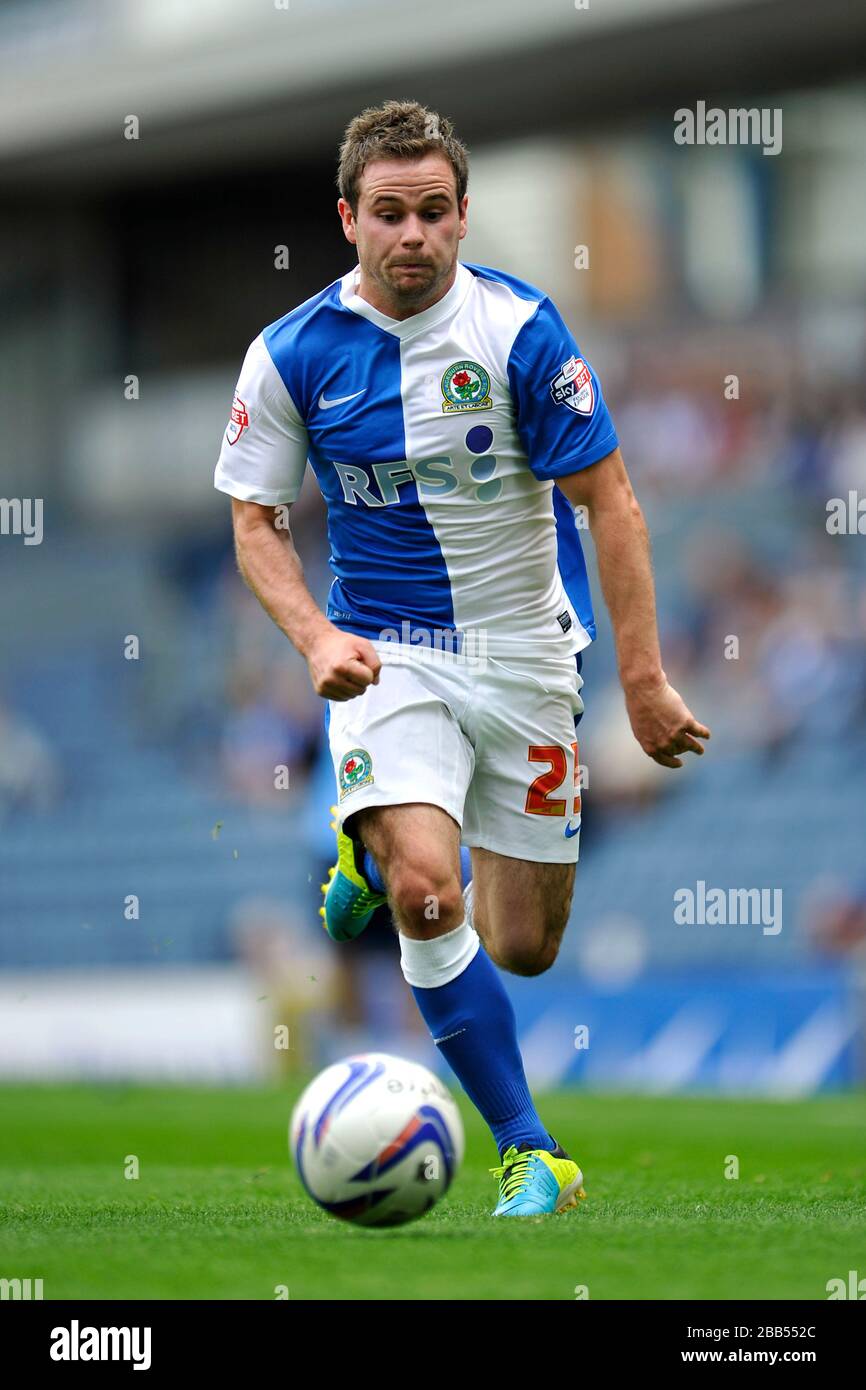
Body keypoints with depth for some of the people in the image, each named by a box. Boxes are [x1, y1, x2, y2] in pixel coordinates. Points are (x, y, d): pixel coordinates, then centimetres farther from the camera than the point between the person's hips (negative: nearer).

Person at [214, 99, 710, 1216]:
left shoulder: (519, 328, -13)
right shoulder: (292, 354, -9)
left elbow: (609, 502, -8)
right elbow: (256, 518, 1)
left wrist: (643, 679, -12)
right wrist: (316, 637, -17)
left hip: (524, 650, 1)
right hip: (385, 651, -1)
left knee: (523, 947, 8)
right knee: (426, 895, -26)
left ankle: (381, 849, 41)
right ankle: (530, 1153, -14)